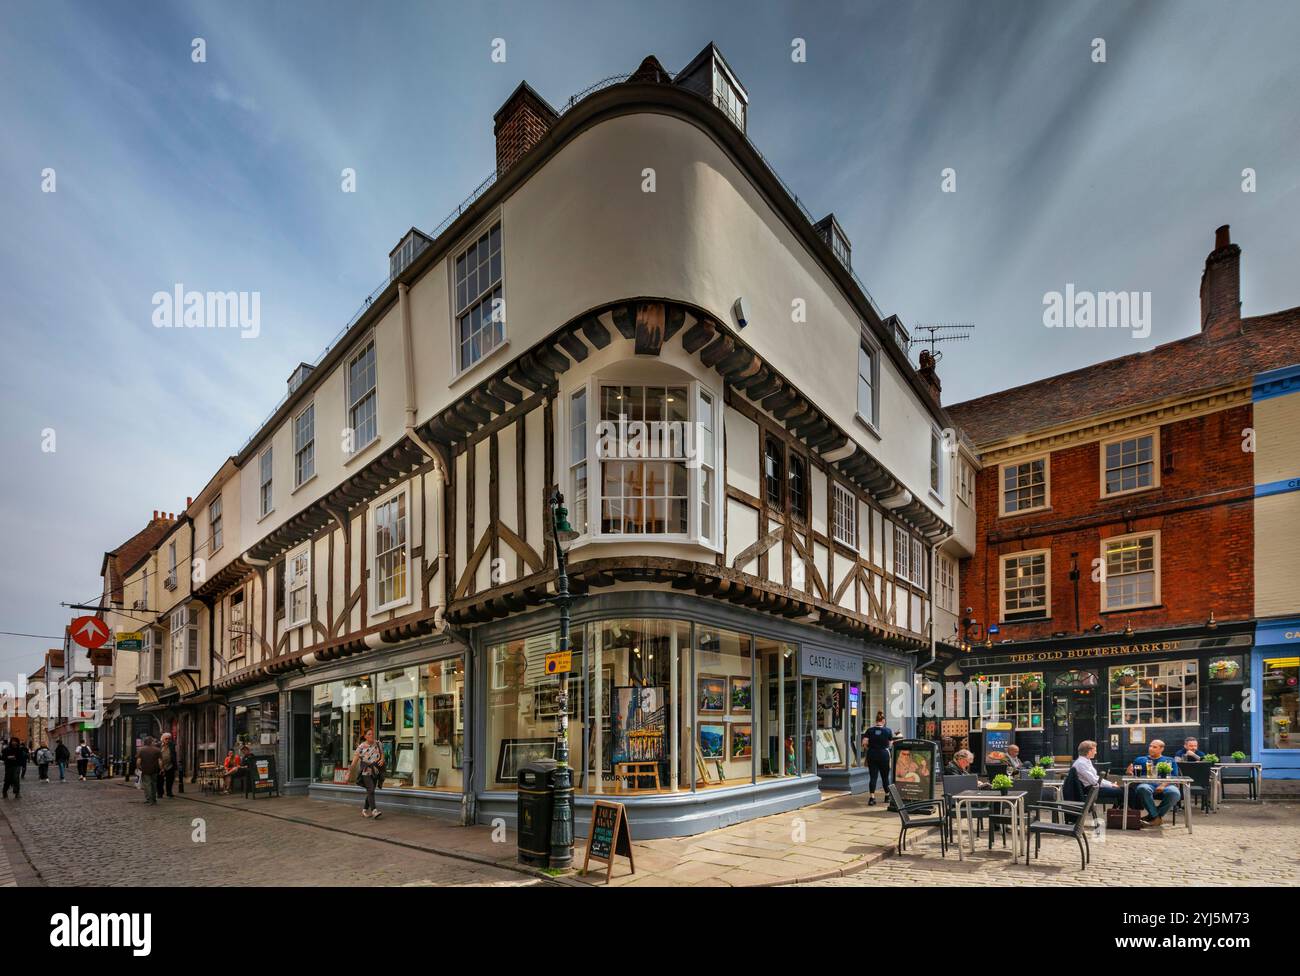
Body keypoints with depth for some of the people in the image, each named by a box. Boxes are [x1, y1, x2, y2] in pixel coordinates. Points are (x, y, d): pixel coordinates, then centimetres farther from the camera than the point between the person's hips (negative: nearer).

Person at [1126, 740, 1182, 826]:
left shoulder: (1170, 761, 22)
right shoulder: (1140, 760, 23)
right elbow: (1133, 776, 16)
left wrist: (1163, 785, -13)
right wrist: (1130, 773, -11)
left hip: (1166, 785, 1)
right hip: (1147, 784, -1)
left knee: (1174, 793, -35)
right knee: (1142, 788, -38)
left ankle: (1152, 816, -16)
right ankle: (1157, 818, -24)